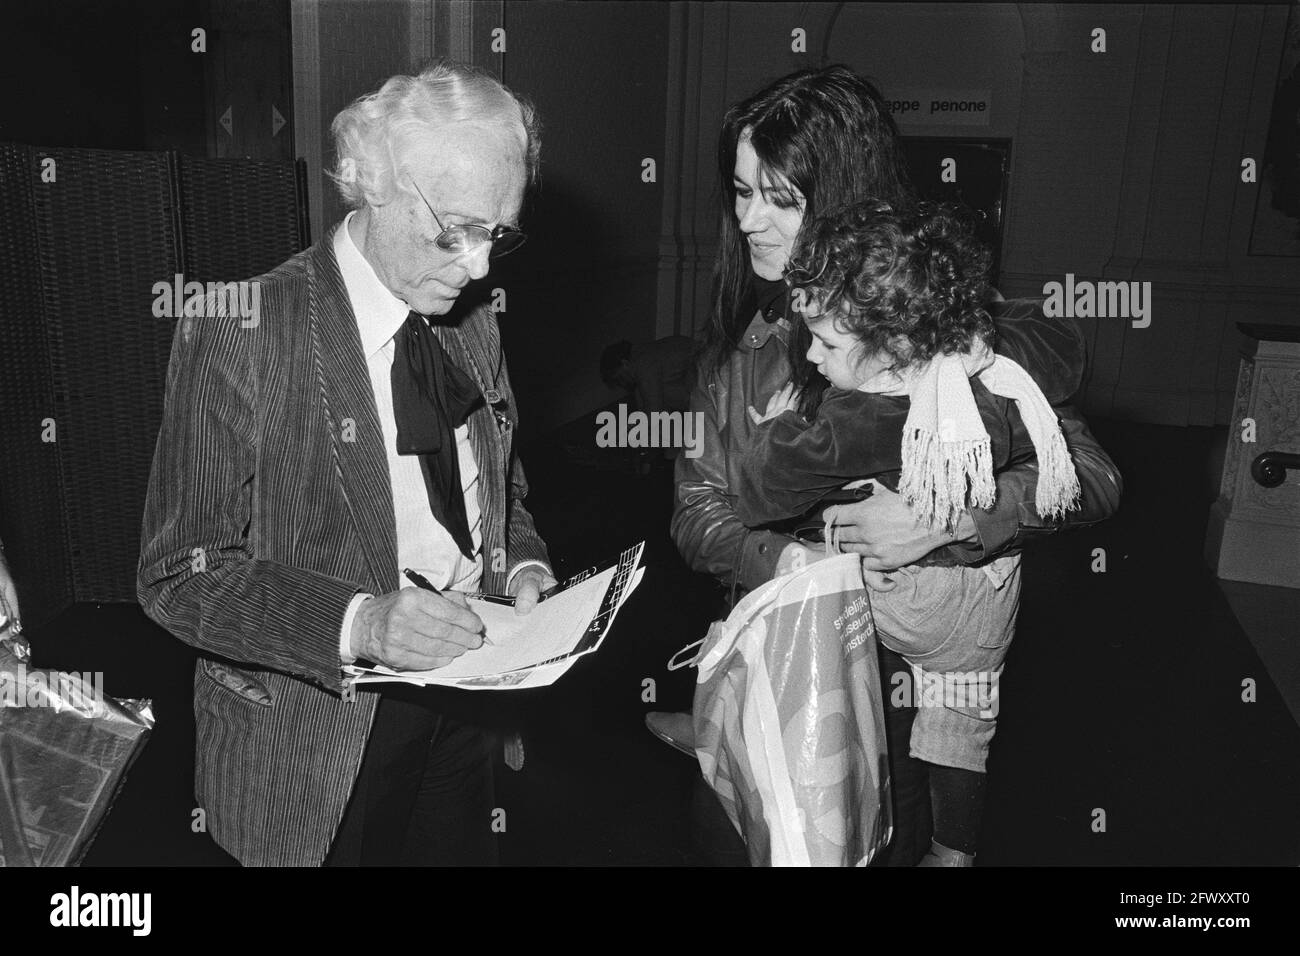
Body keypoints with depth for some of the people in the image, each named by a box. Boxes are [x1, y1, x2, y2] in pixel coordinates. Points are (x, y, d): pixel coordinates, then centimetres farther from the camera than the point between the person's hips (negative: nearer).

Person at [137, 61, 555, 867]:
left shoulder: (476, 329, 5)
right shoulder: (238, 335, -16)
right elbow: (180, 574, -16)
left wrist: (524, 571, -5)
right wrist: (357, 623, -29)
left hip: (468, 709, 6)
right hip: (311, 751, -5)